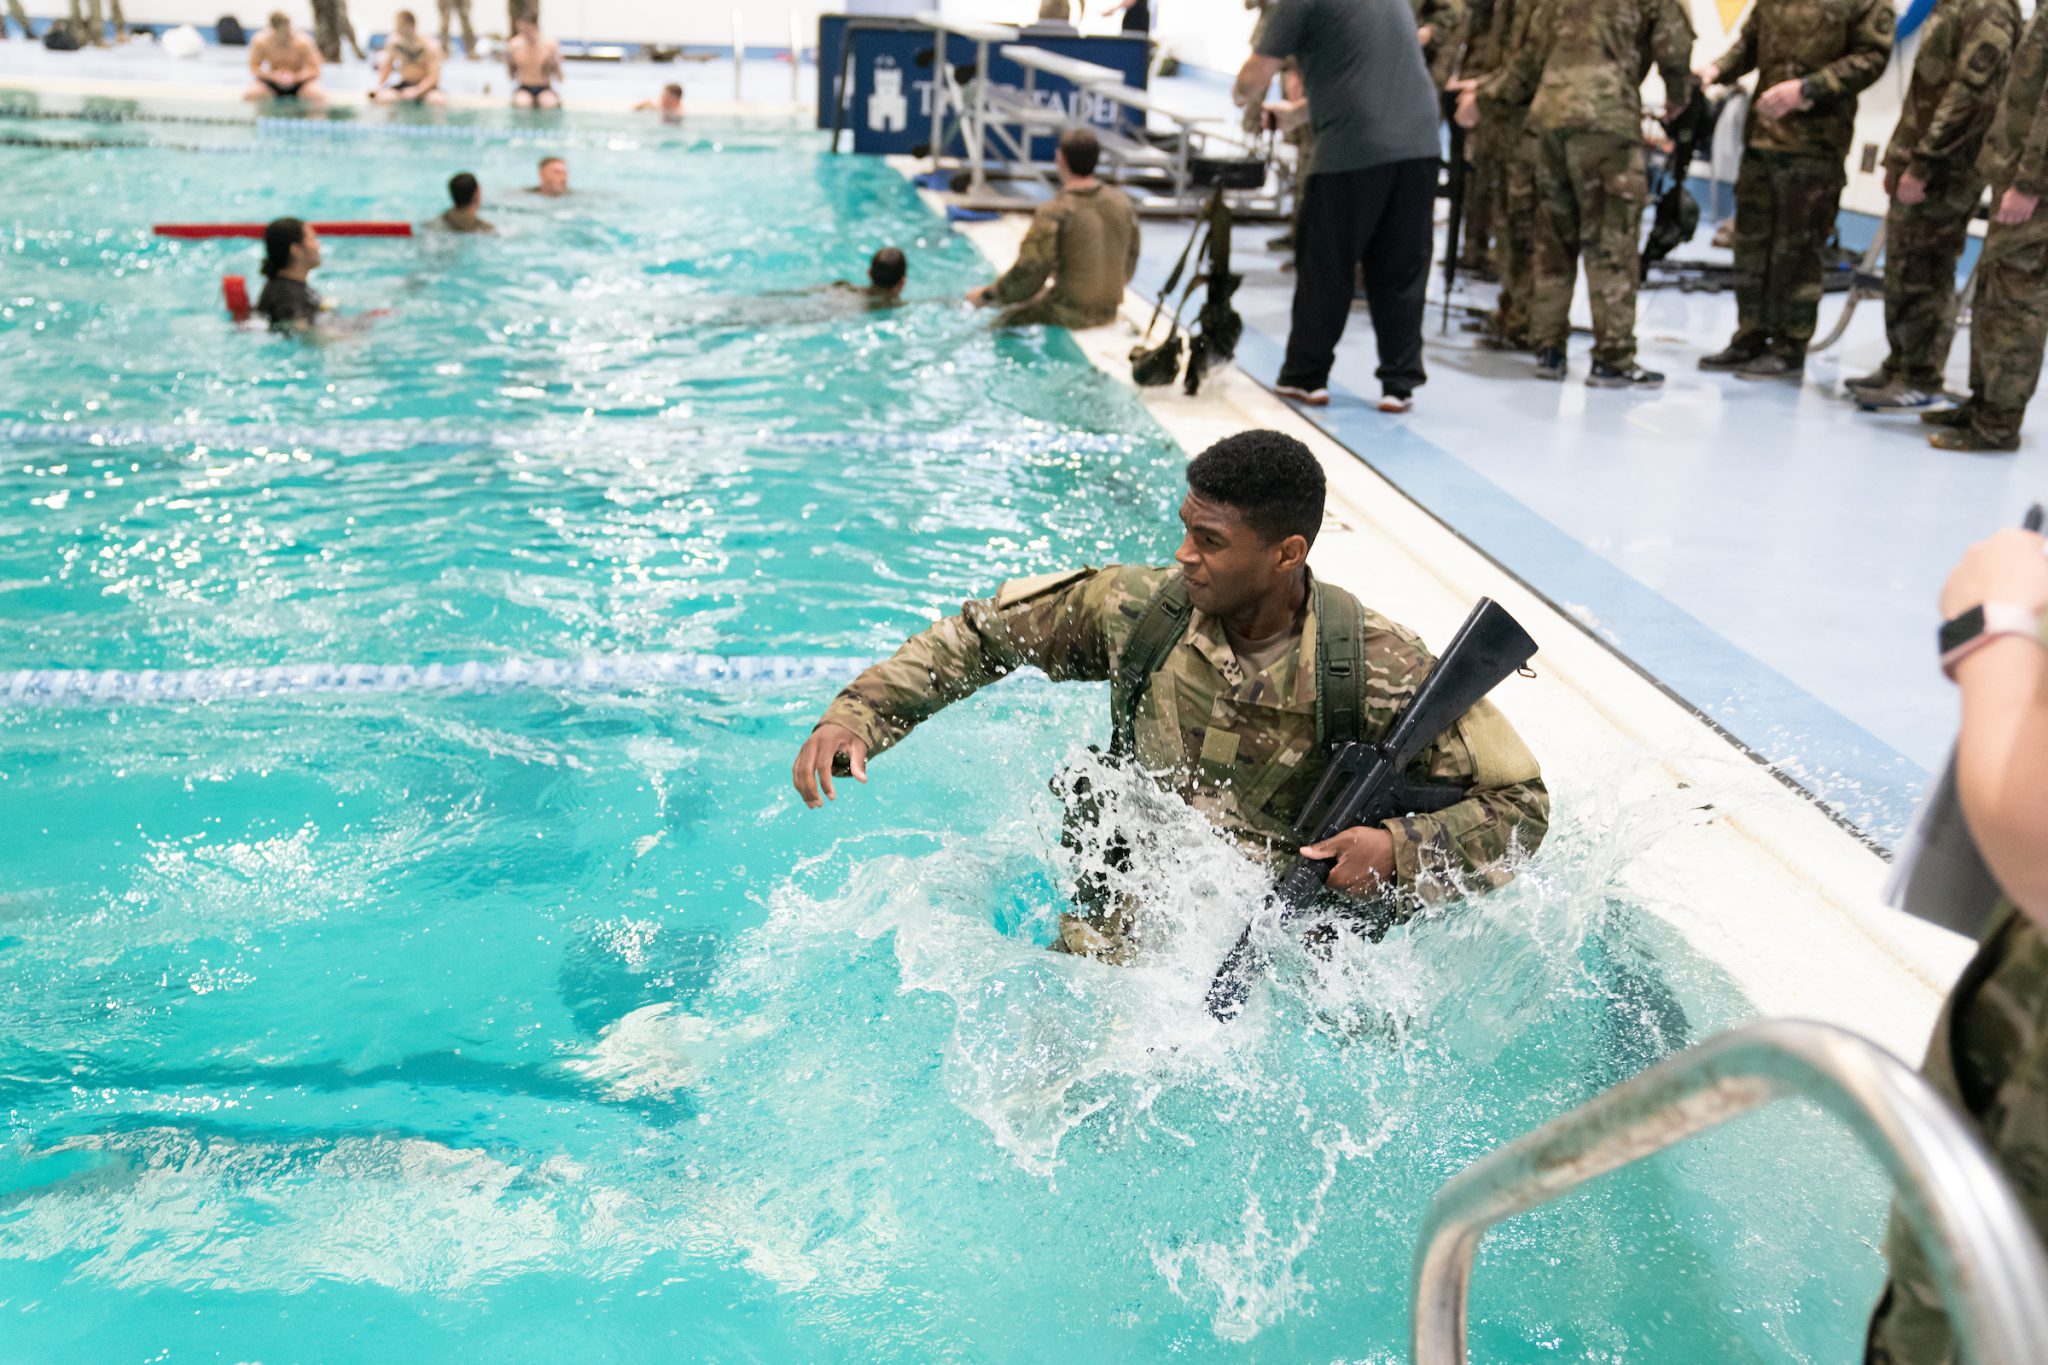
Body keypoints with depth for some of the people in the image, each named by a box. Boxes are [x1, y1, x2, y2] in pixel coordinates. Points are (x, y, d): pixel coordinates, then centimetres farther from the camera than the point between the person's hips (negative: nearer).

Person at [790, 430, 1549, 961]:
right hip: (1123, 934, 0)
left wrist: (1401, 849, -26)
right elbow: (983, 634, 3)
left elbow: (1519, 803, -8)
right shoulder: (1139, 609, -10)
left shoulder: (1379, 670, -17)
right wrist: (858, 713, -7)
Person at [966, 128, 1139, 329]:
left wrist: (986, 294, -2)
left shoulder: (1053, 214, -19)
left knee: (1004, 320, 12)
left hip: (1069, 314, -6)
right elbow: (1128, 267, 10)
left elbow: (1027, 278, -18)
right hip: (1109, 311, 6)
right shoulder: (1122, 203, -1)